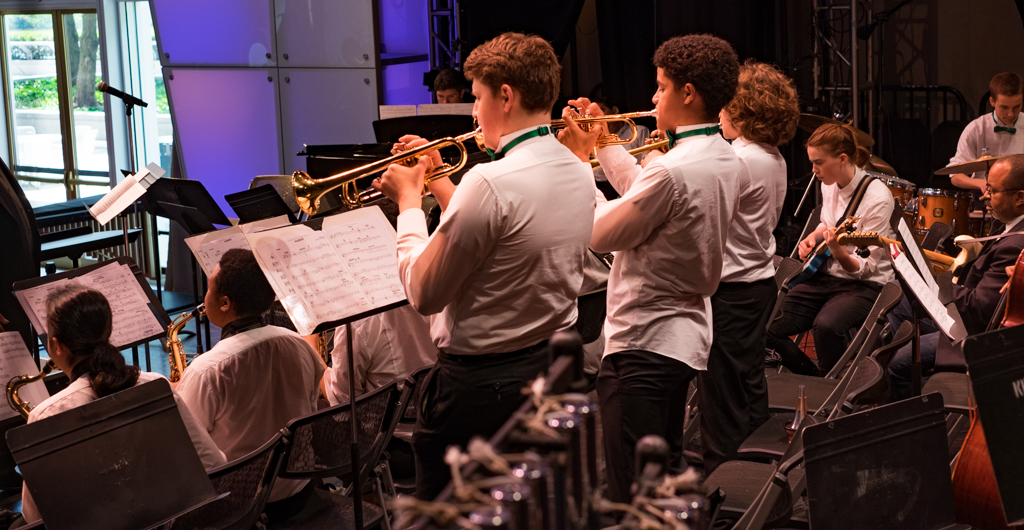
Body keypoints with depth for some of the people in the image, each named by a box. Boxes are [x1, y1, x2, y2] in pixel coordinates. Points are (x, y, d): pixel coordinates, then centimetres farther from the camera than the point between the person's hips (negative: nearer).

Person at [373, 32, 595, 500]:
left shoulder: (491, 181, -25)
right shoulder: (579, 175, 2)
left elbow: (424, 294, -19)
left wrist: (409, 199, -6)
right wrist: (438, 184, 12)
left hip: (478, 385, -8)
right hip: (554, 371, 9)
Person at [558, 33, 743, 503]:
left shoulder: (672, 170, -25)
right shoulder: (728, 161, 6)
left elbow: (599, 234, -16)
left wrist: (578, 161, -4)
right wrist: (602, 142, 18)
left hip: (643, 342, -10)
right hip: (686, 335, 10)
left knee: (631, 492, -4)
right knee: (666, 473, 23)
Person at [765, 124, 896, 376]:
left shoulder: (877, 198, -21)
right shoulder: (829, 185, 2)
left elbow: (866, 269, -22)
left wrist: (839, 252, -41)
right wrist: (813, 237, 3)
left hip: (865, 285, -7)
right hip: (825, 275, 8)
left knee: (826, 325, -36)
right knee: (769, 327, -7)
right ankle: (813, 379, 15)